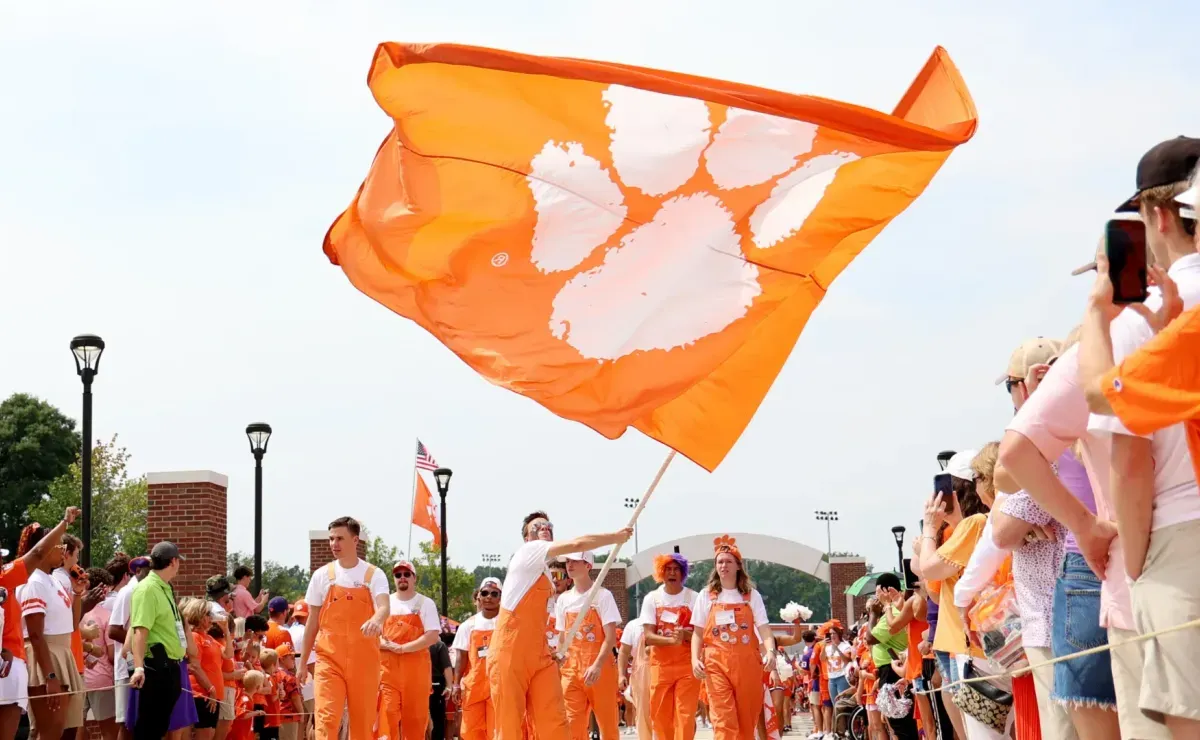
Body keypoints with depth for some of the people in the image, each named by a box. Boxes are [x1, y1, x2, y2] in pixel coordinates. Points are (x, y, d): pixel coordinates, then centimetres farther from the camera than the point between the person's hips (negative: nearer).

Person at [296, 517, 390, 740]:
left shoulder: (373, 575, -1)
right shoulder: (322, 575, 6)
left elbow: (384, 606, -19)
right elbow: (313, 621, 11)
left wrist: (377, 620, -43)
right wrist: (302, 662, 10)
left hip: (363, 660, -1)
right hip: (329, 659, 1)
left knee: (363, 721, 5)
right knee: (326, 716, -13)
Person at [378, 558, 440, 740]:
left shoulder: (426, 603, 4)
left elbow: (432, 636, -7)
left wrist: (402, 648, -15)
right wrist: (386, 645, -11)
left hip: (415, 667, -1)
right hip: (388, 667, 1)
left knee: (415, 717, 0)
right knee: (387, 713, -10)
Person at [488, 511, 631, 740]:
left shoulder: (546, 575, 21)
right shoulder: (527, 551, -5)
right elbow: (577, 544, -15)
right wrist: (616, 537, -5)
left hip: (538, 655, 8)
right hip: (510, 653, -8)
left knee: (554, 721, -1)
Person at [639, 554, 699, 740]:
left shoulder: (693, 598, 0)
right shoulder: (652, 598, 2)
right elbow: (648, 636, -5)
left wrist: (686, 635, -22)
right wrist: (672, 640, -23)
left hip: (687, 665, -1)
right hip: (660, 665, 2)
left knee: (685, 715, -8)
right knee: (660, 717, 5)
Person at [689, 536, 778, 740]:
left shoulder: (751, 595, 8)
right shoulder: (706, 595, 8)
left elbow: (763, 628, -2)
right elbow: (698, 632, 8)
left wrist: (770, 651, -20)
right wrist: (695, 658, -8)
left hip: (746, 662, 1)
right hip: (716, 663, -1)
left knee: (747, 719, 5)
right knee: (723, 720, -10)